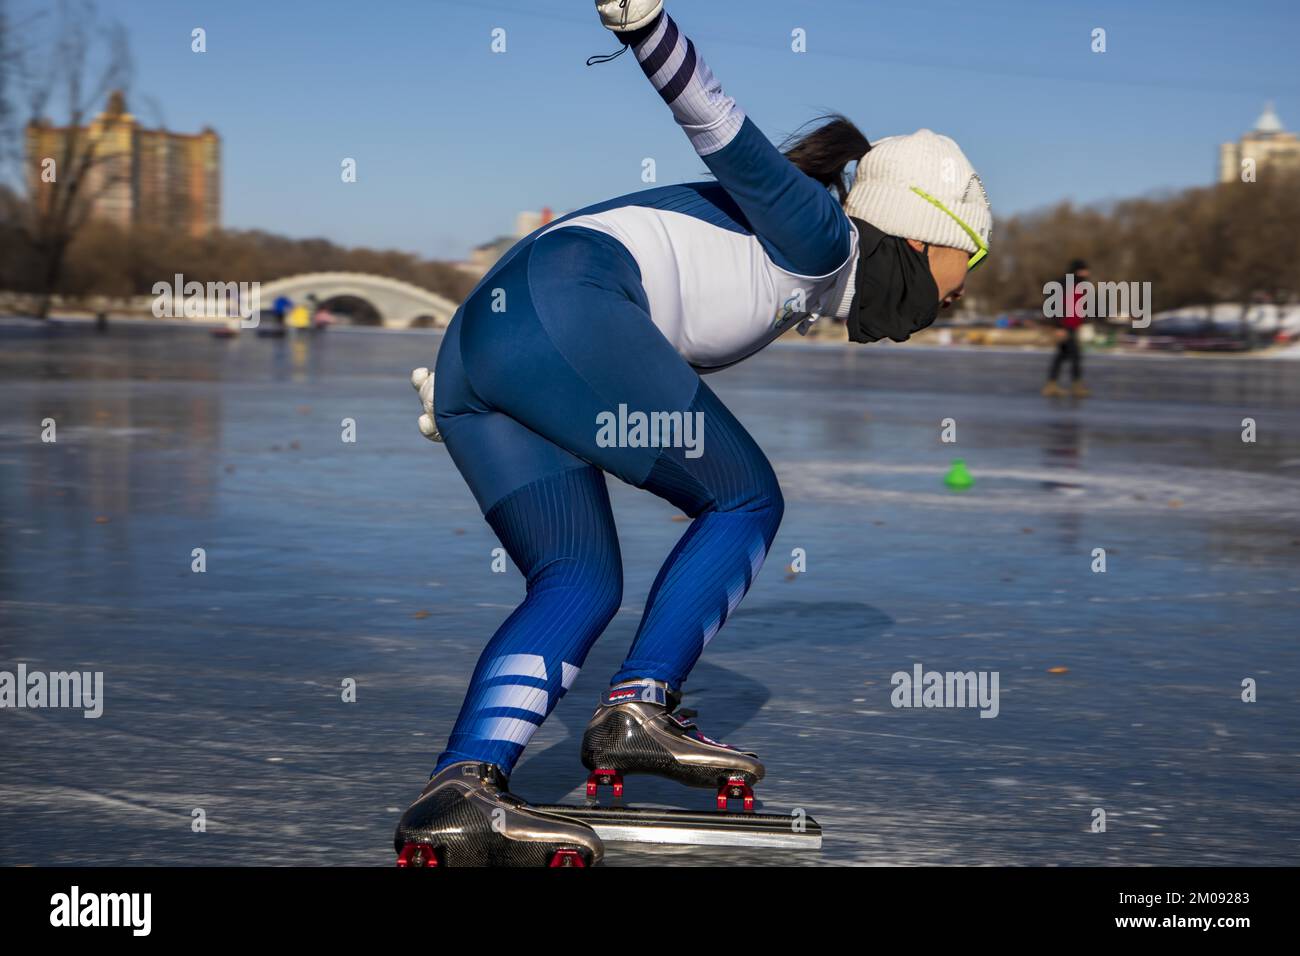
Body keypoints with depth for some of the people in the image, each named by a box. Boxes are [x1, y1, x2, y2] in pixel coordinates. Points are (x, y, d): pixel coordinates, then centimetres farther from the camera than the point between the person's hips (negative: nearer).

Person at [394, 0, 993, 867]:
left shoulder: (778, 287, 32)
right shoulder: (822, 237, 7)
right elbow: (728, 136, -9)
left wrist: (460, 386, 21)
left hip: (472, 337, 9)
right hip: (560, 309, -9)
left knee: (582, 584, 2)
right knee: (745, 501, 6)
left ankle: (462, 788, -16)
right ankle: (638, 709, -1)